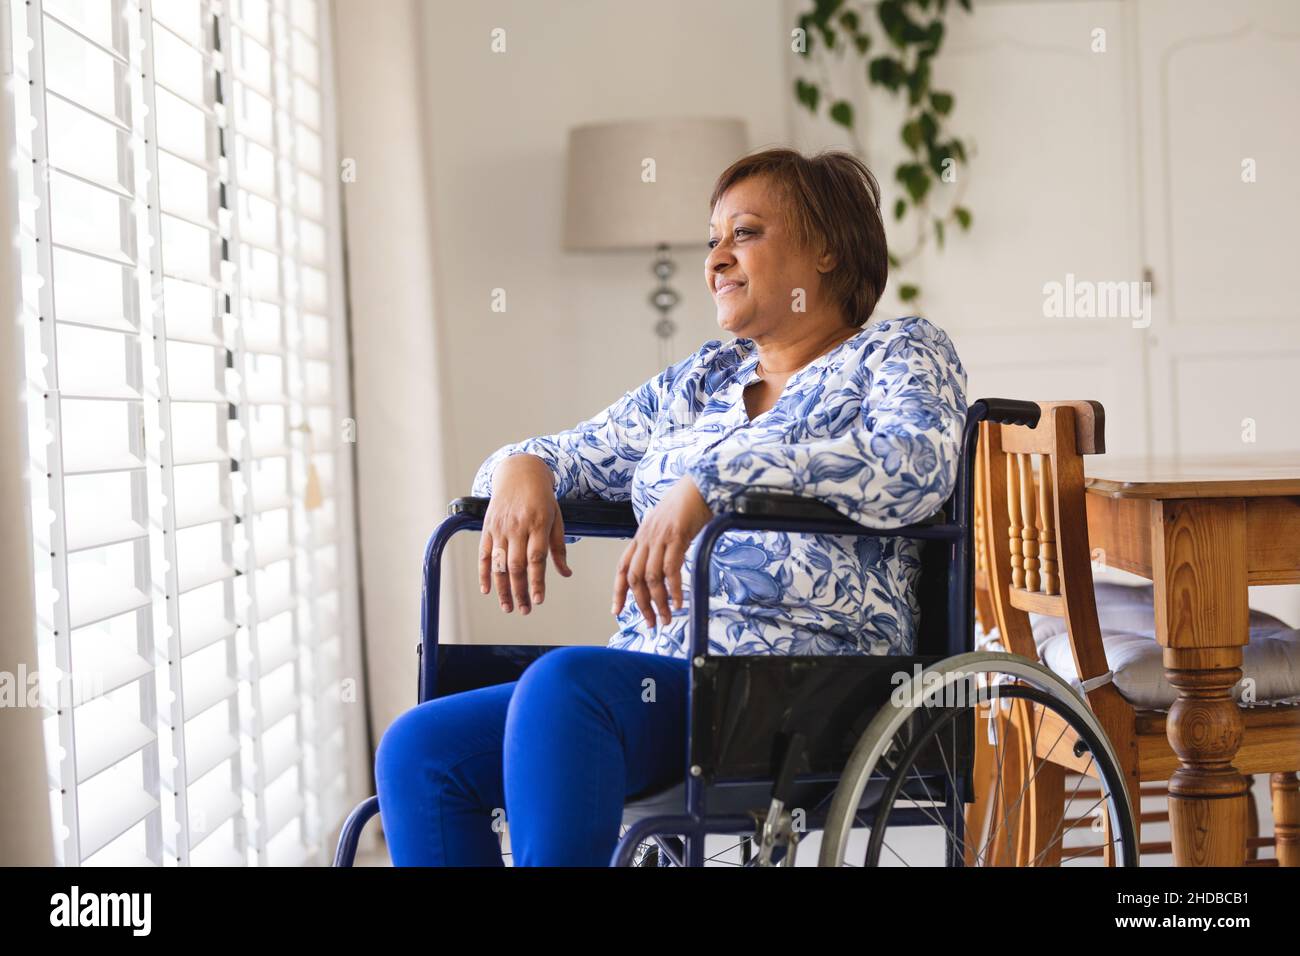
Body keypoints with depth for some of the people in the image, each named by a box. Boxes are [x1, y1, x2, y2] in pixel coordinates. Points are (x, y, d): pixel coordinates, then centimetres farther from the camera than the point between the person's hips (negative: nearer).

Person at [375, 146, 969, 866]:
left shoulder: (896, 351, 8)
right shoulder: (700, 381, 27)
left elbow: (918, 462, -14)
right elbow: (577, 454, 29)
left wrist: (709, 481, -22)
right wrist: (522, 467, 2)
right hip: (652, 674, 7)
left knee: (561, 684, -33)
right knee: (418, 751, -16)